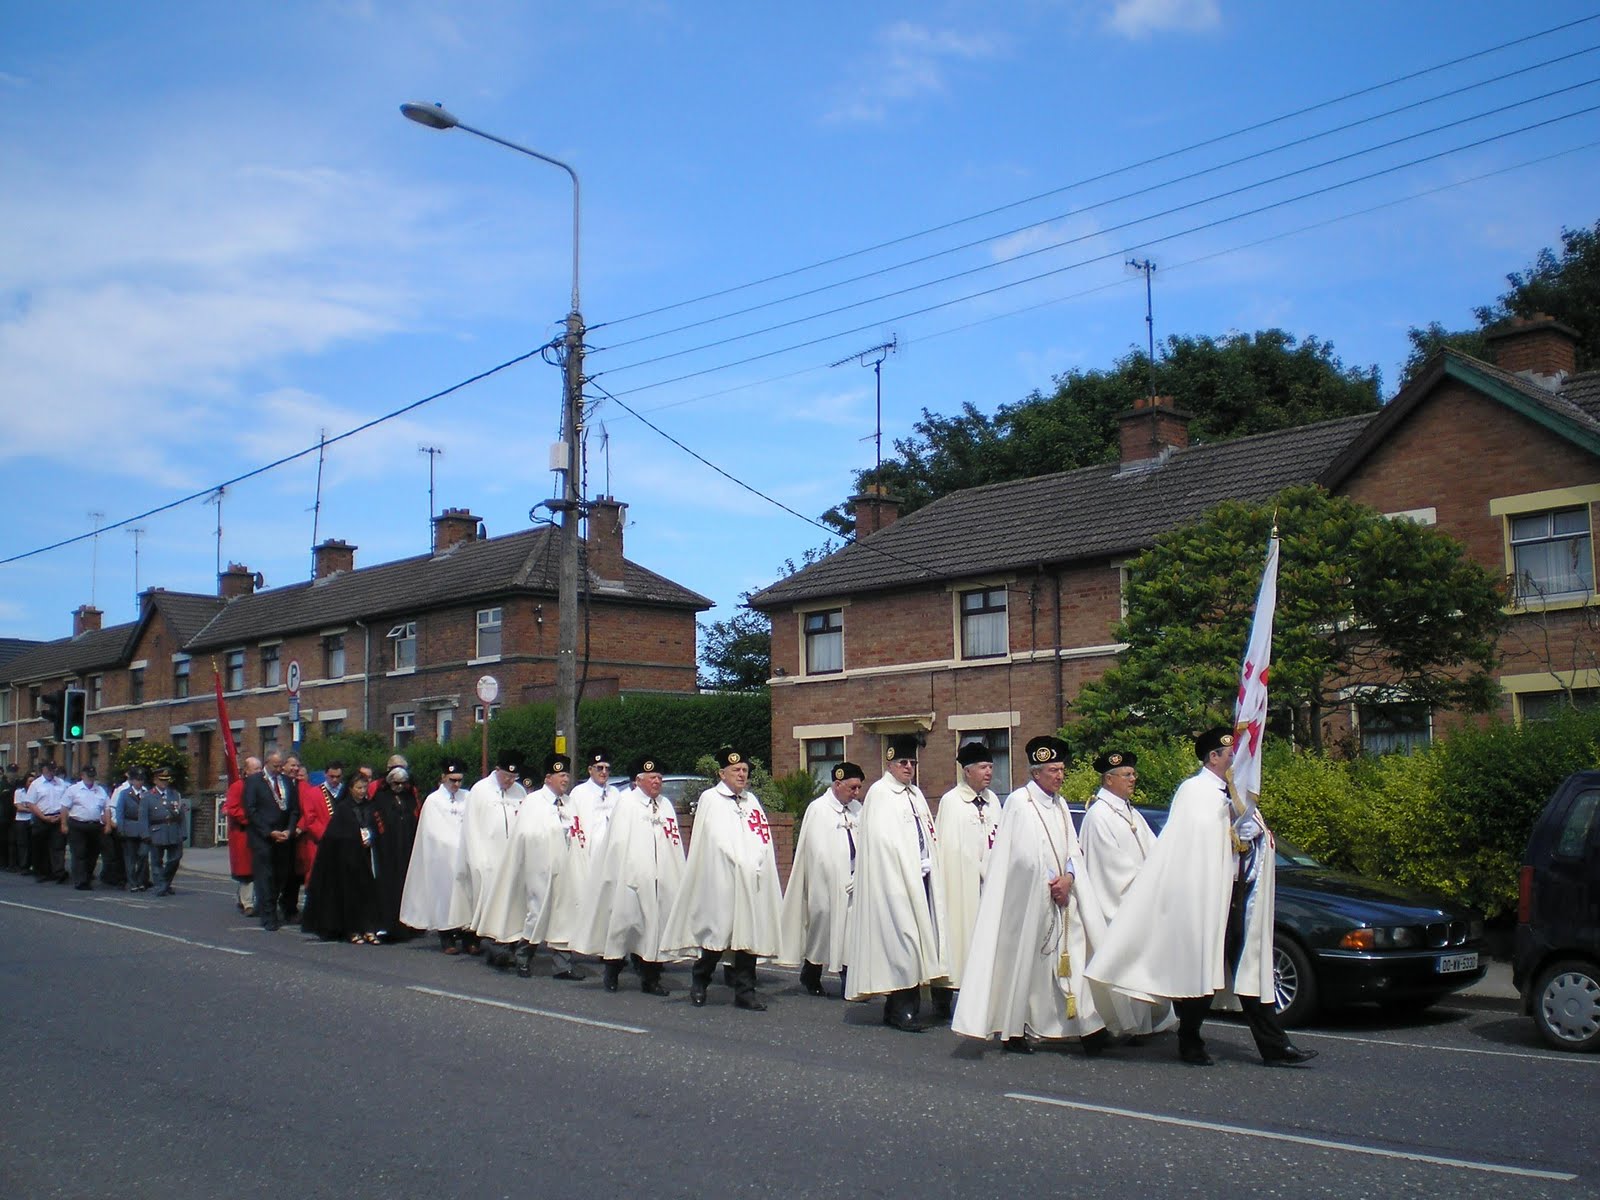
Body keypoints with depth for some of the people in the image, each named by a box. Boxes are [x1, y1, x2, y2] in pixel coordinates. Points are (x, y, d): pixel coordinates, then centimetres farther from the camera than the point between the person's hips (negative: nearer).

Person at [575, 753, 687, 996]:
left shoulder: (665, 805, 16)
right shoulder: (626, 802, 0)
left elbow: (675, 844, 12)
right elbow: (618, 841, -6)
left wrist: (676, 878, 4)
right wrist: (629, 873, -14)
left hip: (660, 879, 5)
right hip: (631, 876, -5)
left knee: (655, 927, 5)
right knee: (625, 922, -1)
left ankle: (651, 978, 13)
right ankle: (612, 974, 15)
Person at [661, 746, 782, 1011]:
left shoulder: (751, 800, 18)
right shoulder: (710, 799, 2)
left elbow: (763, 839, 13)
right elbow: (717, 839, -4)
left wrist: (756, 865, -1)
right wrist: (740, 863, -9)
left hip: (752, 879, 5)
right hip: (721, 879, -5)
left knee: (749, 933, 3)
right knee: (718, 931, -2)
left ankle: (745, 991, 9)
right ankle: (699, 983, 18)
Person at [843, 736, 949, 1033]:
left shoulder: (916, 794, 18)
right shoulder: (880, 793, -5)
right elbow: (882, 840, -12)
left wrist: (929, 868, 7)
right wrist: (904, 874, -16)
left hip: (919, 877, 7)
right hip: (893, 878, -7)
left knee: (915, 937, 5)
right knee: (900, 938, -8)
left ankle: (899, 1008, 12)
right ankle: (902, 1010, -4)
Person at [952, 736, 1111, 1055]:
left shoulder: (1060, 805, 13)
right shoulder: (1018, 801, -8)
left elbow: (1073, 849, 9)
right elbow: (1025, 853, -13)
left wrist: (1068, 878, -8)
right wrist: (1050, 882, -10)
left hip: (1060, 895, 6)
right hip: (1028, 897, -6)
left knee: (1071, 955, -2)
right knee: (1022, 960, 0)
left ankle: (1087, 1027, -4)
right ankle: (1014, 1031, 10)